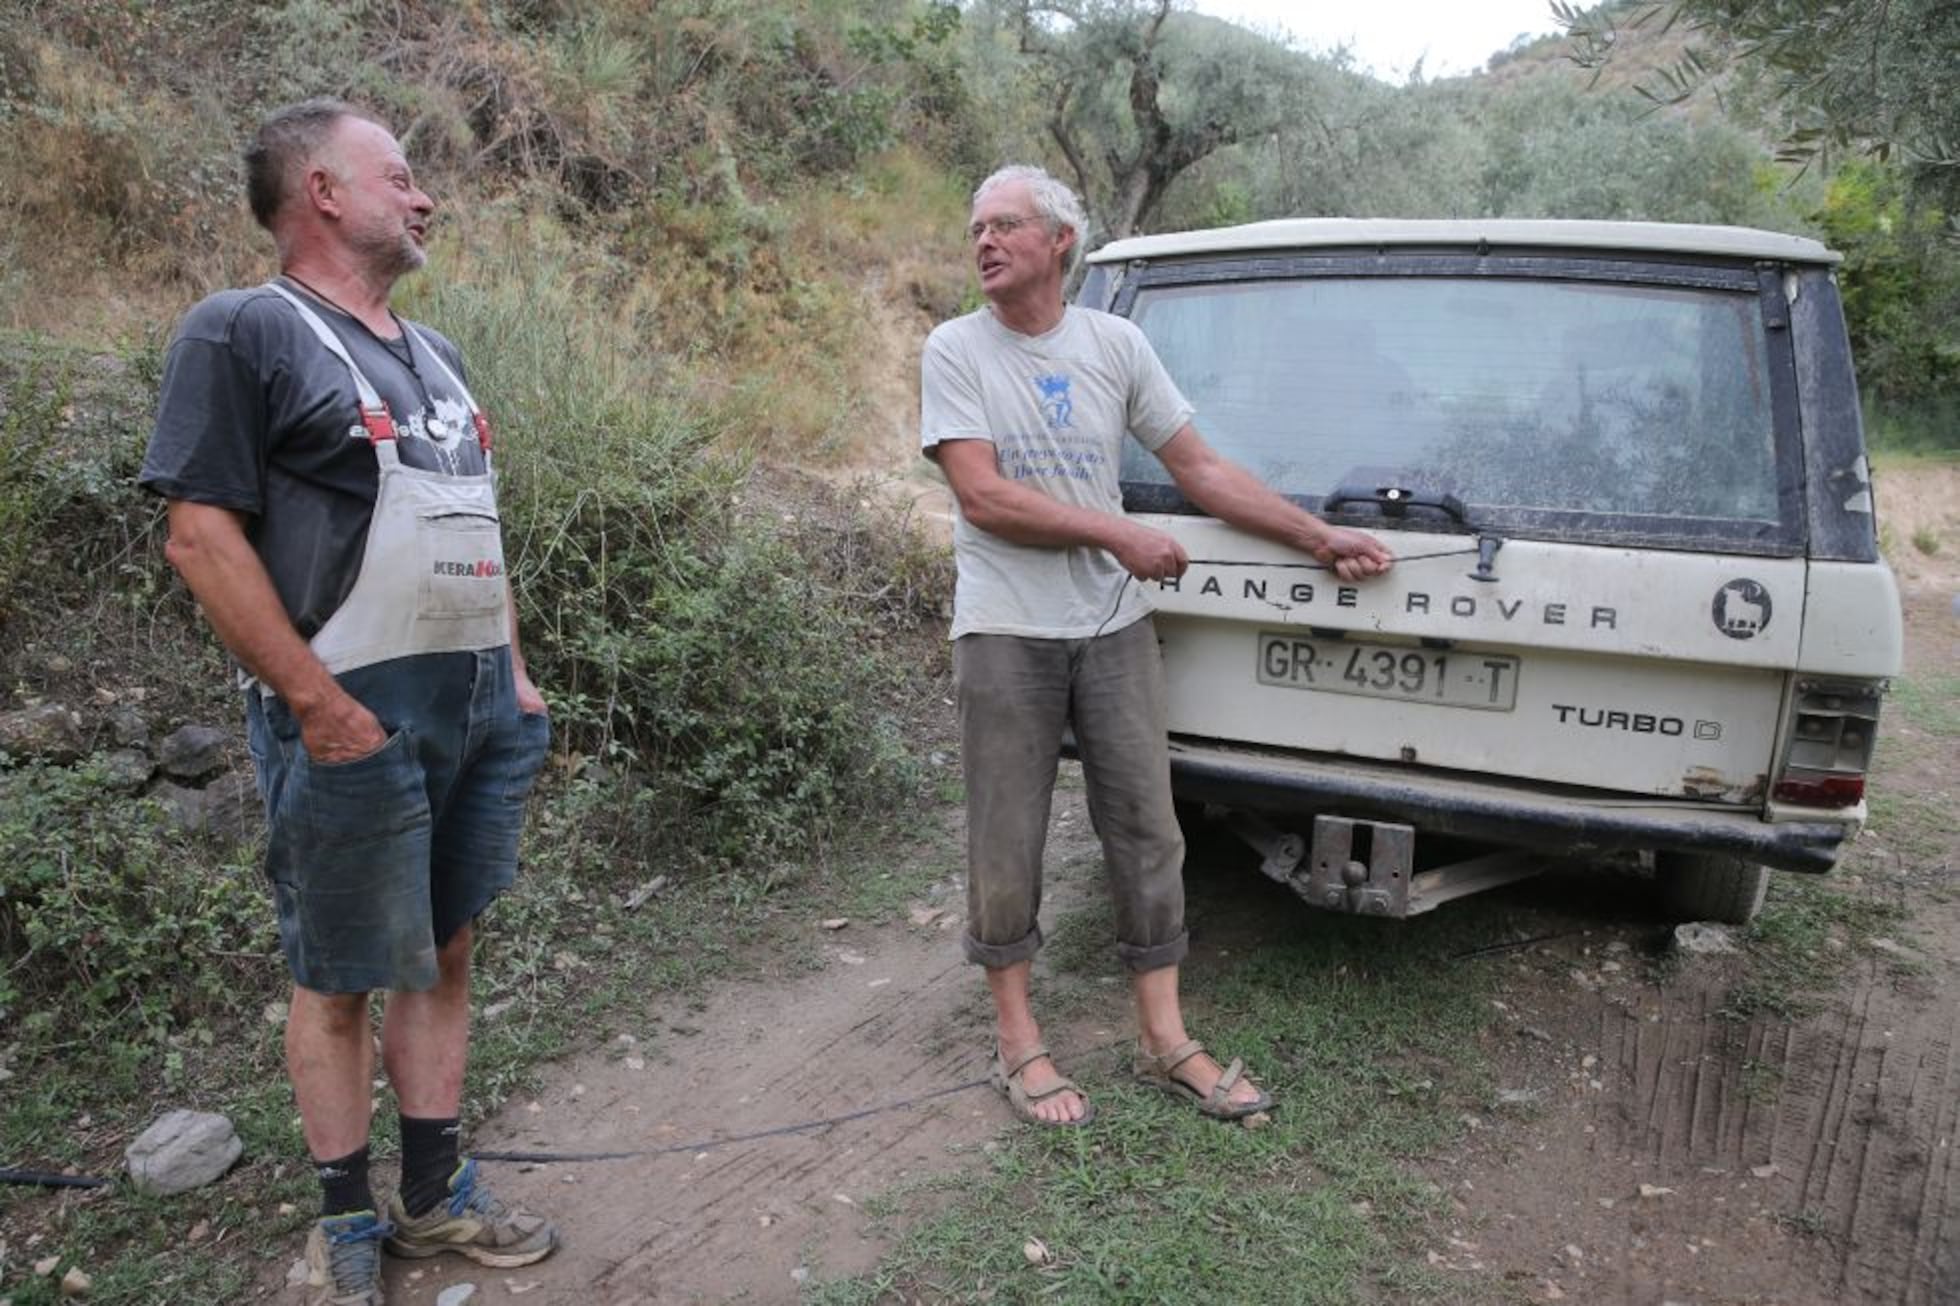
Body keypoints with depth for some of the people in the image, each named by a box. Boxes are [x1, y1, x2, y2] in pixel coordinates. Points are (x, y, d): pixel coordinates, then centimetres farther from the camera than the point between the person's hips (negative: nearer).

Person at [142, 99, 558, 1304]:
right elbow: (203, 535, -14)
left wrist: (515, 671, 13)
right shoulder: (245, 332, -7)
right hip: (356, 715, -7)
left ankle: (436, 1193, 28)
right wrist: (319, 704, -18)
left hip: (477, 707, 7)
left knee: (445, 954, 14)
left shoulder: (432, 353, 17)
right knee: (340, 978, 6)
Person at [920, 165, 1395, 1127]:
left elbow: (1202, 472, 8)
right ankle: (1018, 1041, 21)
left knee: (1147, 833, 7)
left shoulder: (1115, 344, 5)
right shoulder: (956, 351, -3)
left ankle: (1163, 1039, 22)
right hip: (1005, 633, -3)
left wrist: (1321, 539, 7)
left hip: (1114, 628, 3)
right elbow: (982, 496, -13)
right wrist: (1118, 533, -12)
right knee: (1008, 846, 5)